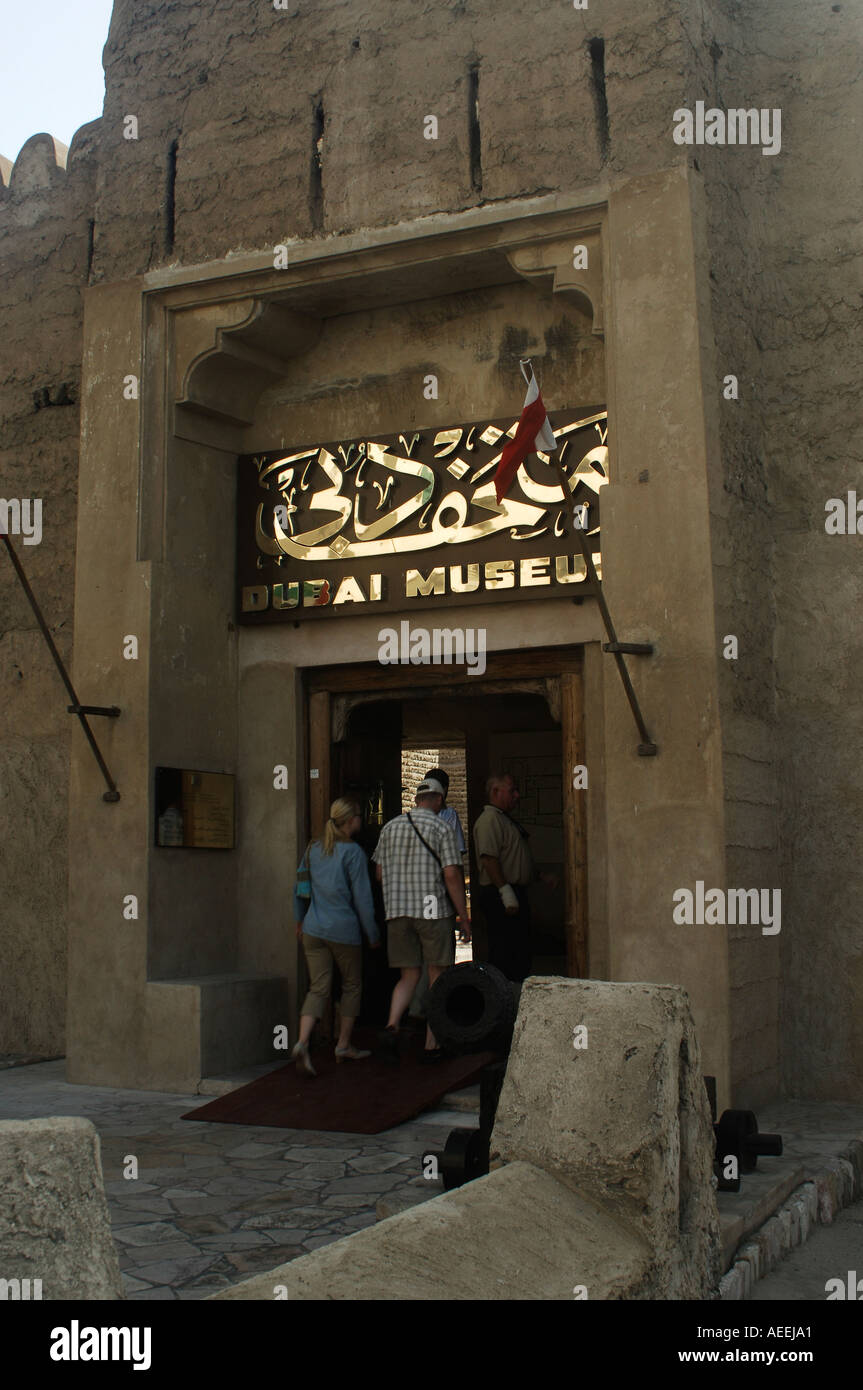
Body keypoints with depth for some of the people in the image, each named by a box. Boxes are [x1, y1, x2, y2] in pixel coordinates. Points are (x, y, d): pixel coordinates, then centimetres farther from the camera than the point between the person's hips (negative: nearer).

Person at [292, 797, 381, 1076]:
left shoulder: (314, 848, 7)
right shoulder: (352, 852, -12)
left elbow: (299, 889, 15)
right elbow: (362, 898, -11)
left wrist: (299, 920, 28)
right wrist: (373, 934, -2)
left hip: (313, 929, 5)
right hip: (343, 929, -5)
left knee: (318, 988, 4)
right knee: (352, 985, 14)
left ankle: (302, 1042, -15)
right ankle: (343, 1046, 20)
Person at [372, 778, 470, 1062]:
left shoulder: (391, 827, 9)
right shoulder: (441, 828, -5)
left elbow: (380, 872, 12)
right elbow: (451, 875, -11)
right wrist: (464, 916, -5)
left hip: (397, 911, 4)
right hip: (434, 911, -4)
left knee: (409, 977, 11)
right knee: (438, 978, 7)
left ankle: (391, 1026, -14)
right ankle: (431, 1045, 7)